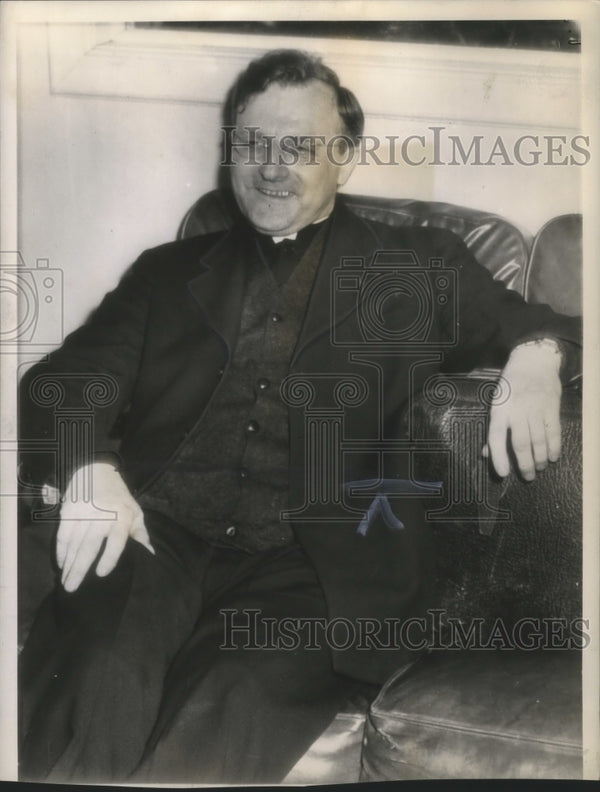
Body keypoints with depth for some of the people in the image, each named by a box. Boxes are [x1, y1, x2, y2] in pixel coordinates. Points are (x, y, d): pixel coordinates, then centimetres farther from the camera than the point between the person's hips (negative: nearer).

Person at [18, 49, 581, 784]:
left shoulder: (419, 268, 18)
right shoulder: (169, 270, 21)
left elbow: (535, 327, 19)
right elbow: (66, 378, 12)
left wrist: (535, 364, -7)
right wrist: (89, 470, -10)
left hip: (309, 565, -1)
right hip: (157, 537, 2)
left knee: (213, 740, -27)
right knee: (95, 687, -27)